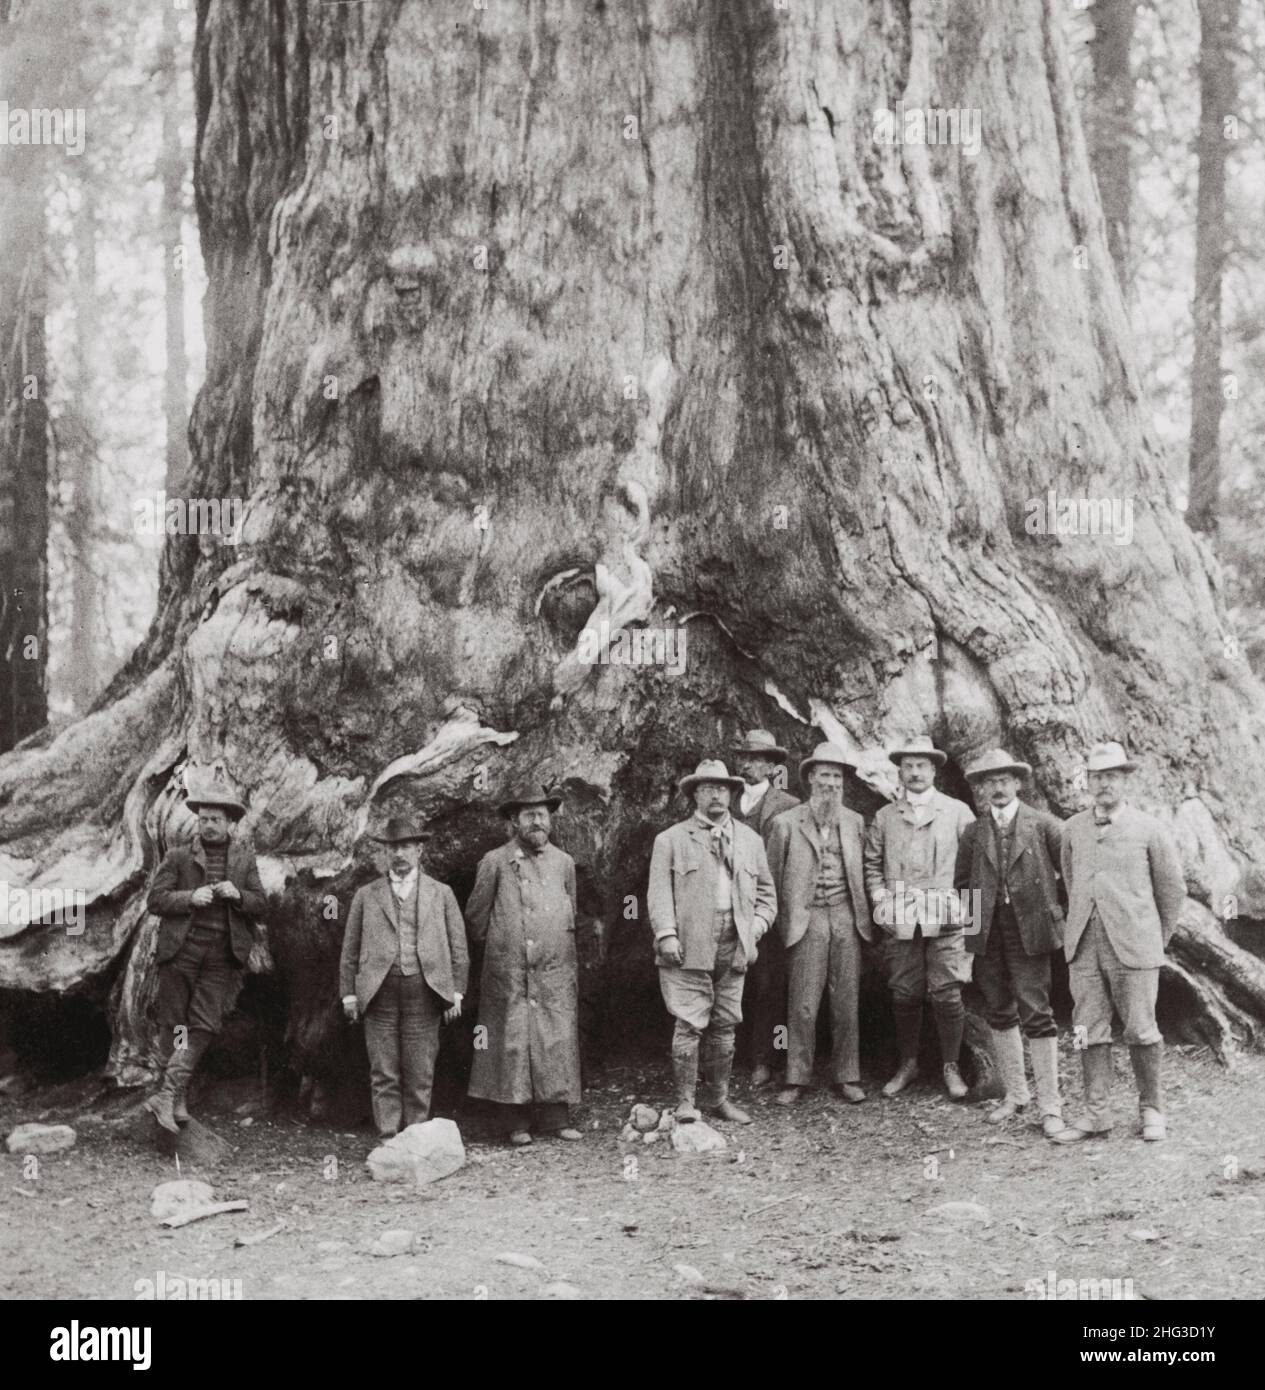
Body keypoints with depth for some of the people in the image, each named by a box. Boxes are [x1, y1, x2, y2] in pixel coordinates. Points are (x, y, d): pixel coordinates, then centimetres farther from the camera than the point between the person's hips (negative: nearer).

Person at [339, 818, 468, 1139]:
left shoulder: (441, 894, 13)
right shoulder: (366, 895, 13)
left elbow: (458, 947, 11)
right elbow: (350, 950, 12)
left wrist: (456, 992, 4)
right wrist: (349, 994, 5)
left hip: (424, 992, 0)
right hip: (379, 992, 0)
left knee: (420, 1074, 1)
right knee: (383, 1074, 0)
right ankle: (387, 1137, 6)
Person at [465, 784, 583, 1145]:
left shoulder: (563, 862, 11)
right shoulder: (495, 862, 0)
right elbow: (476, 914, 7)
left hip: (556, 971, 3)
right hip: (509, 971, -3)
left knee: (558, 1042, 0)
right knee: (512, 1042, -1)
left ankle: (554, 1118, 7)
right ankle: (516, 1123, 5)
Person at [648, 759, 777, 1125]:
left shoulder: (749, 840, 16)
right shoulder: (670, 840, 5)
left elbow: (766, 893, 18)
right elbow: (659, 892, -2)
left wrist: (755, 929, 3)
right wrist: (666, 934, -13)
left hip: (733, 949, 4)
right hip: (689, 948, -4)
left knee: (724, 1026, 8)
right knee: (689, 1025, -7)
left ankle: (718, 1098, 18)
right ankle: (685, 1102, -1)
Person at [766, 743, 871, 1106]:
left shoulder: (855, 822, 11)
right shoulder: (786, 823, 2)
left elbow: (862, 872, 16)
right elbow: (773, 876, 5)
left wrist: (864, 915, 8)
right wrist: (782, 922, 3)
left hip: (846, 918, 2)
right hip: (806, 919, -2)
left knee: (847, 1003, 4)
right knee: (803, 1005, -2)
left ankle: (847, 1077, 14)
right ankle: (797, 1079, 6)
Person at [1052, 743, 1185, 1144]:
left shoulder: (1148, 829, -1)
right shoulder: (1073, 829, 9)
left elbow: (1172, 889, 8)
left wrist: (1157, 940, 13)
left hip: (1132, 945, -3)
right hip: (1084, 945, 3)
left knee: (1141, 1031, 0)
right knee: (1089, 1031, 2)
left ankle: (1151, 1110, 14)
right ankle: (1096, 1114, 8)